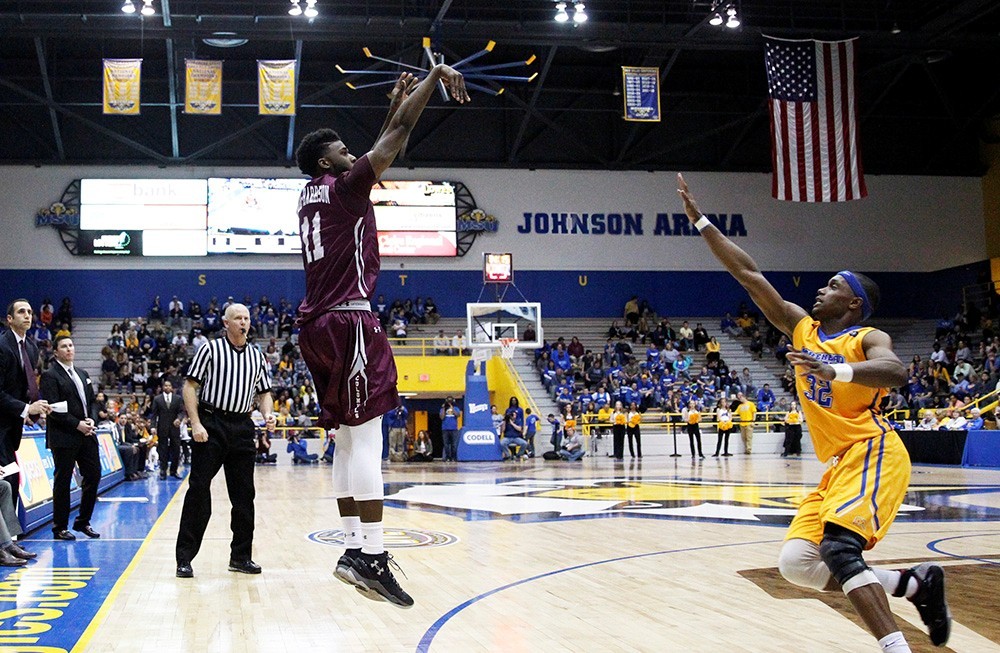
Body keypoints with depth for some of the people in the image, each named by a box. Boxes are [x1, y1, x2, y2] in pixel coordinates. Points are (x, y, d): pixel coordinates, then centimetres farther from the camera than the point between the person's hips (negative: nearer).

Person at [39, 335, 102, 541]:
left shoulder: (82, 375, 16)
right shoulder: (50, 376, -7)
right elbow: (53, 408, -15)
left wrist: (92, 420, -1)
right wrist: (77, 424, -17)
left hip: (87, 435, 7)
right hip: (64, 437, -7)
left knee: (93, 475, 7)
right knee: (62, 481, 1)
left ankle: (83, 521, 20)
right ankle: (60, 527, 10)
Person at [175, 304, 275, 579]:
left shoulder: (257, 356, 13)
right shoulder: (211, 350, -1)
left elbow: (264, 392, 19)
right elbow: (190, 386, -3)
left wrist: (268, 414, -2)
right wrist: (196, 423, -13)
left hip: (242, 429, 5)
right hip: (211, 425, -5)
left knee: (244, 494, 7)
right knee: (198, 490, -5)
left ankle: (241, 556, 17)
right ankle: (184, 558, 1)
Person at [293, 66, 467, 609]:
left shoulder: (312, 196, 21)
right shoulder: (343, 186, -3)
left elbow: (381, 147, 34)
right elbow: (398, 136, -5)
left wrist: (395, 103, 36)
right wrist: (436, 75, 4)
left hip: (319, 324, 10)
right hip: (348, 321, -10)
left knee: (349, 439, 10)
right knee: (366, 437, -13)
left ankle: (356, 548, 10)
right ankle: (371, 557, -17)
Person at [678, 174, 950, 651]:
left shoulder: (868, 338, -2)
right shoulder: (802, 327, 15)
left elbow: (896, 371, -27)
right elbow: (748, 274, 12)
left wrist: (835, 370, -43)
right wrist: (699, 221, 9)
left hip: (871, 452, -8)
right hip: (837, 465, 8)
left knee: (838, 547, -28)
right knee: (796, 564, -2)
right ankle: (917, 583, 11)